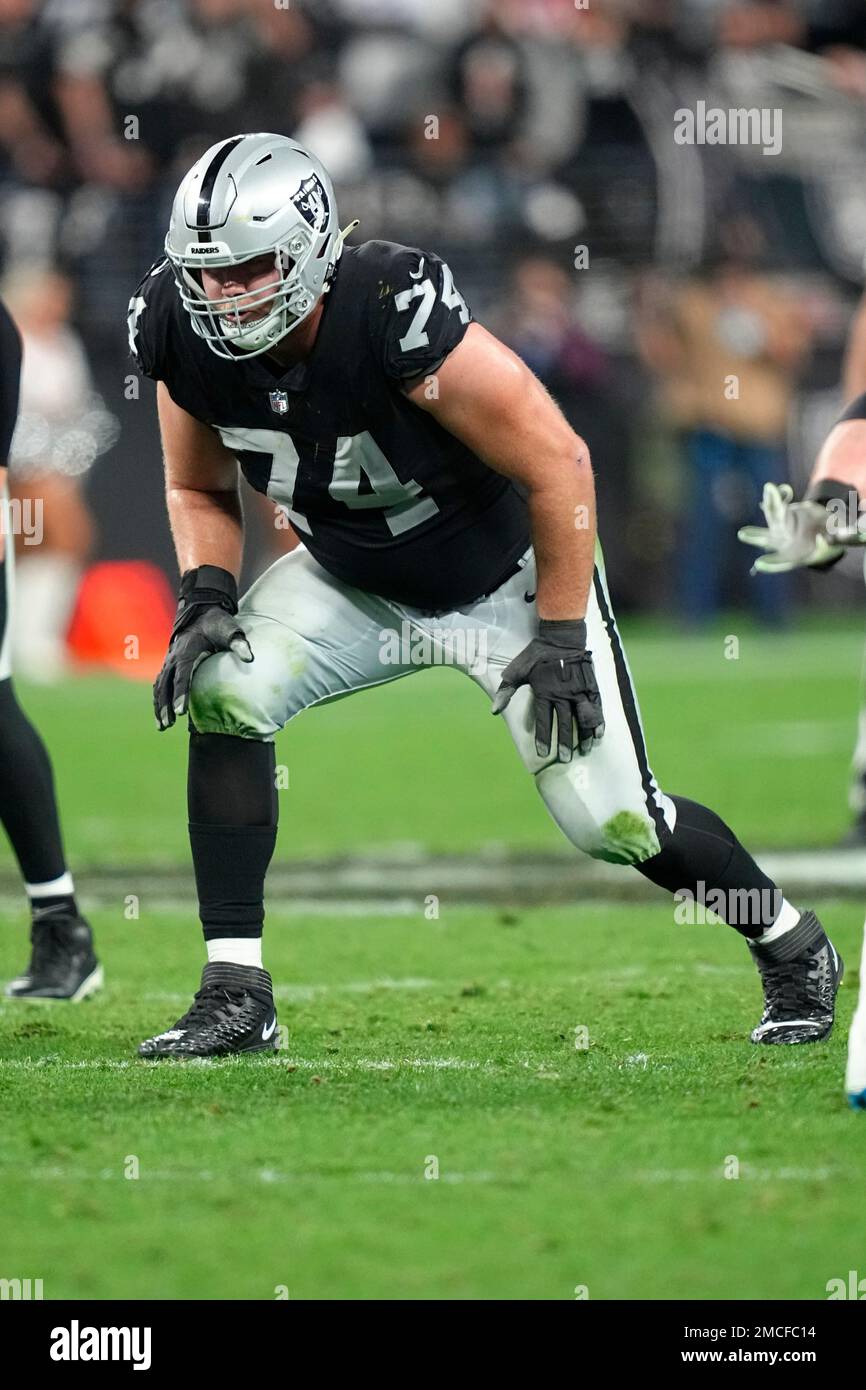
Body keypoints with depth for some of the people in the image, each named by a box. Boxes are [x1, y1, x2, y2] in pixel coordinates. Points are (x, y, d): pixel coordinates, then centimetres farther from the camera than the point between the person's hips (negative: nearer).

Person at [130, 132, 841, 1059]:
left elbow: (558, 467, -27)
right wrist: (204, 598, -17)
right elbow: (200, 491, 2)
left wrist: (561, 635, -21)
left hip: (507, 578, -5)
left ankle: (791, 945, 25)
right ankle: (235, 997, -12)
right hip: (356, 587, 5)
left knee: (612, 821, -5)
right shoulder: (184, 337, -19)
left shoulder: (393, 314, -37)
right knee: (221, 693, -20)